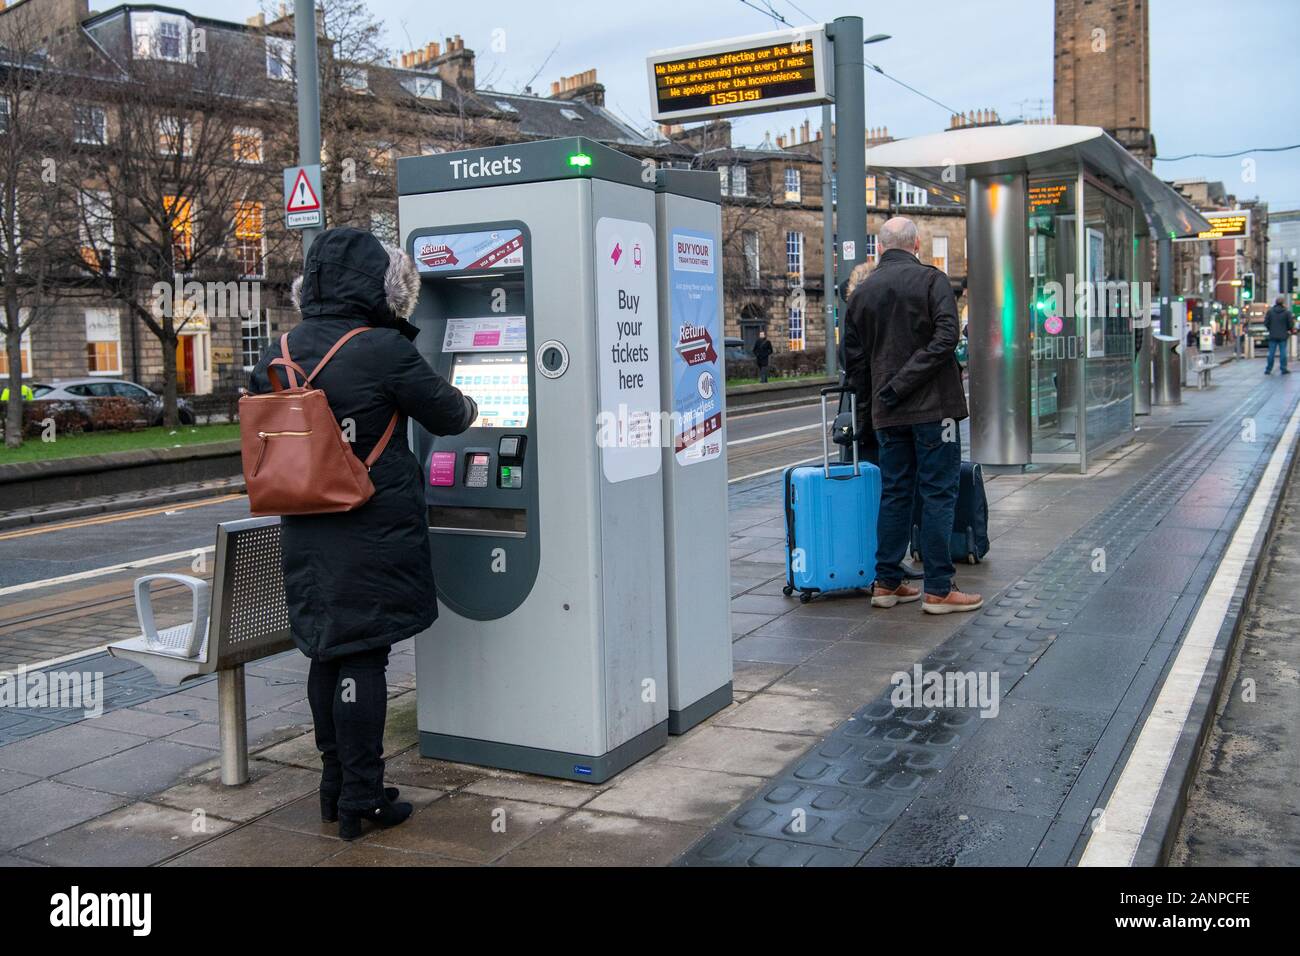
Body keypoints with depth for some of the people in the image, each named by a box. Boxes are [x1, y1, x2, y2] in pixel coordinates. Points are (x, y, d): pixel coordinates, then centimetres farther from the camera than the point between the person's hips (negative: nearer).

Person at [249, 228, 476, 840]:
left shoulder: (278, 354, 5)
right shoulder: (386, 351, -14)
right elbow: (447, 415, -4)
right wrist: (466, 407, 18)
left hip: (306, 534, 6)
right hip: (373, 536, -6)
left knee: (326, 653, 16)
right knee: (362, 658, 1)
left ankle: (335, 786, 28)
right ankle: (361, 800, 9)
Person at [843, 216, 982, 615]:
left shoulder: (862, 291, 10)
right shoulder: (931, 280, -4)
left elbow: (854, 356, 12)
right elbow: (946, 337, -17)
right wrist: (904, 383, -15)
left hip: (888, 414, 5)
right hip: (933, 406, -5)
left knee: (894, 493, 12)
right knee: (938, 493, -1)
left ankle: (886, 583, 15)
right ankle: (938, 589, 1)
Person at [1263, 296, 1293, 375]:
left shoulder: (1270, 311, -3)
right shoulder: (1287, 312, -7)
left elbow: (1266, 323, -2)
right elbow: (1290, 325, -5)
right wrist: (1291, 330, 17)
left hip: (1273, 336, 2)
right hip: (1283, 336, -2)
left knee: (1271, 353, 5)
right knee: (1283, 352, 3)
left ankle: (1268, 370, 6)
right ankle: (1284, 369, 5)